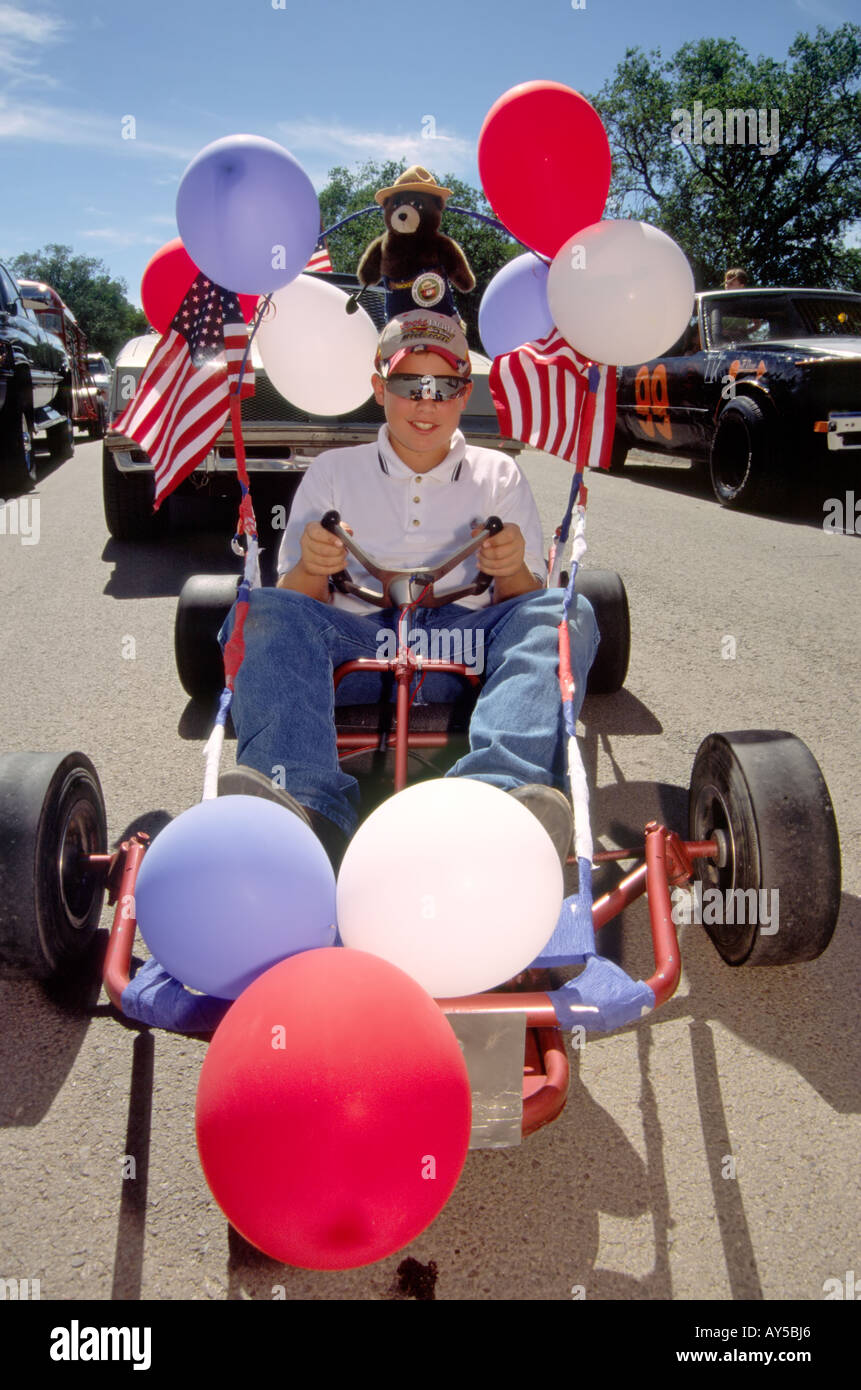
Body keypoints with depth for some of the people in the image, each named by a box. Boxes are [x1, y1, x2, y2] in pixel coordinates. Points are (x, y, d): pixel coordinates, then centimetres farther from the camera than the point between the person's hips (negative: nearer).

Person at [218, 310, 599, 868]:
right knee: (264, 612, -27)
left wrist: (514, 571, -12)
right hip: (356, 642, 0)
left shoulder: (499, 474, 19)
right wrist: (310, 568, -14)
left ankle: (498, 793, -55)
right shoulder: (333, 471, 18)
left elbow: (529, 606, 12)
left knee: (568, 613, -28)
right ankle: (306, 806, -49)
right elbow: (294, 605, 10)